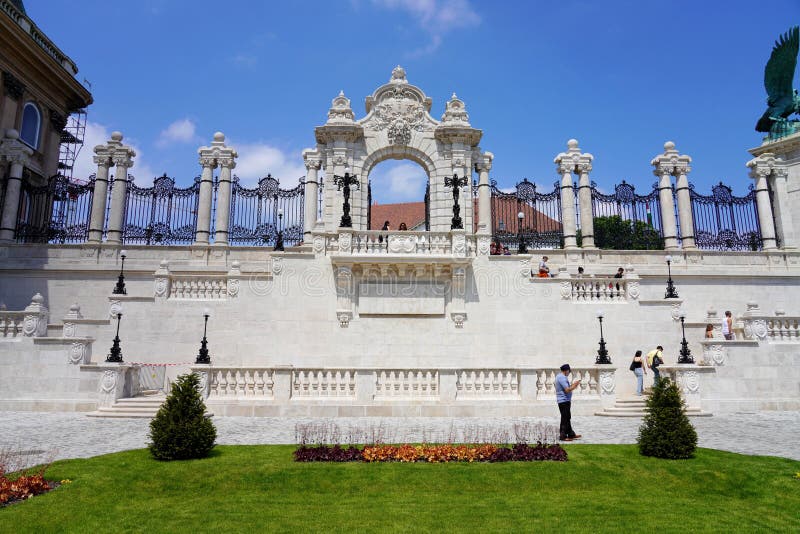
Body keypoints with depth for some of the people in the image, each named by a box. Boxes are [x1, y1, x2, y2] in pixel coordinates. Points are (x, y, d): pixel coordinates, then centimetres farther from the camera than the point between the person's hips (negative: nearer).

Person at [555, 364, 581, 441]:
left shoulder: (559, 376, 15)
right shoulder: (562, 377, -18)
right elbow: (567, 390, -23)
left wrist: (572, 385, 12)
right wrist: (575, 385, -9)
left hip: (565, 401, 11)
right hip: (564, 401, -11)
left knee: (568, 418, 16)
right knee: (565, 419, -5)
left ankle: (571, 434, 24)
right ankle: (563, 436, 0)